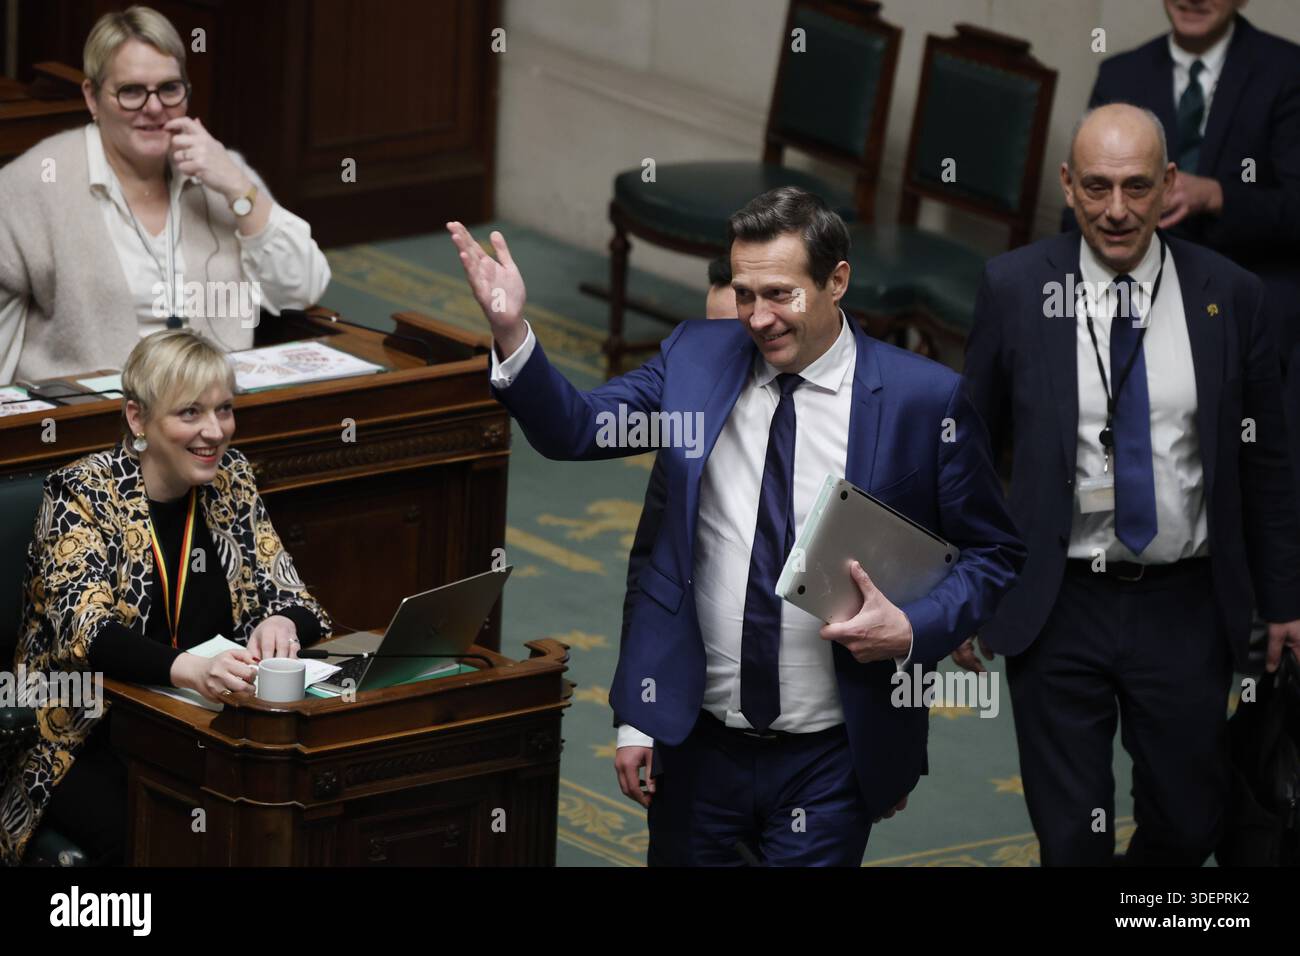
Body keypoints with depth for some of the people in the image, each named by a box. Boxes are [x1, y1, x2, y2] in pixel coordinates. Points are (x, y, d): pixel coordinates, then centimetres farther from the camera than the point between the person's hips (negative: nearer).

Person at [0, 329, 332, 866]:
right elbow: (88, 634, -24)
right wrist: (188, 669, -44)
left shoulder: (230, 481, 5)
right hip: (86, 738, -5)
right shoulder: (83, 495, -11)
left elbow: (286, 595, 4)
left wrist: (279, 624, -23)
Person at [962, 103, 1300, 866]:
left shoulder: (1229, 297, -3)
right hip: (1056, 606, -1)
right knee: (1072, 837, 3)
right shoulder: (1014, 289, -4)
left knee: (1189, 826, 10)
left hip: (1185, 607, 1)